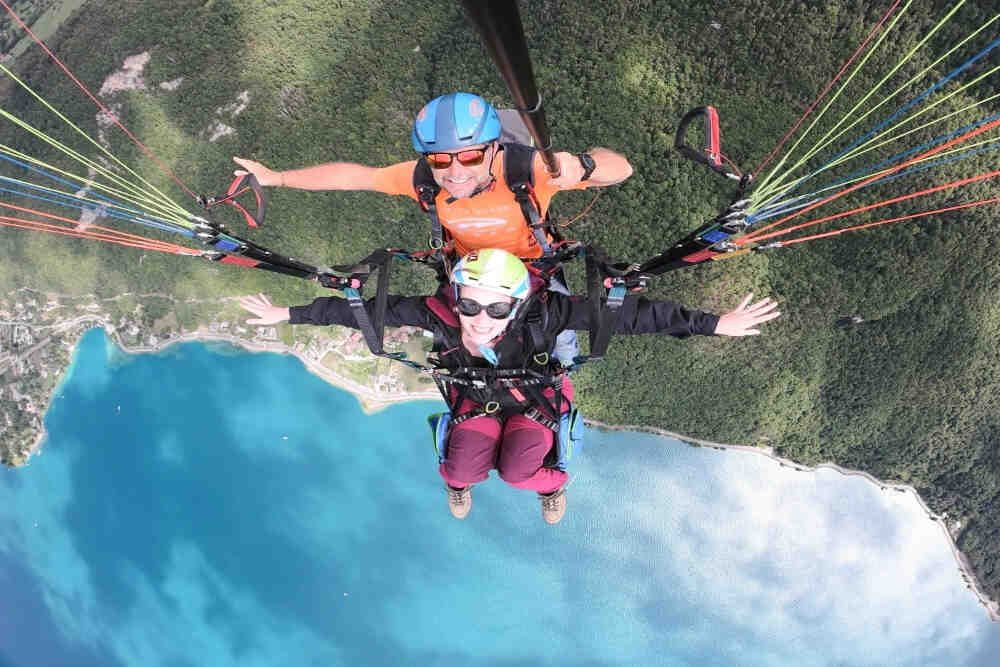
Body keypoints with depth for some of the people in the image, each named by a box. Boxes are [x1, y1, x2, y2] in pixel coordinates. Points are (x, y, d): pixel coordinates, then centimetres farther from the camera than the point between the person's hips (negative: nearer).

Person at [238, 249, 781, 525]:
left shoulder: (543, 313, -41)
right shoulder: (437, 313, -36)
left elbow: (624, 314, -39)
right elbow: (364, 308, -24)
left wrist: (715, 324, -37)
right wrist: (289, 314, -17)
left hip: (537, 394, -1)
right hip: (475, 396, 2)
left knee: (517, 471, -19)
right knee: (464, 470, -14)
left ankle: (551, 478, 19)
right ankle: (456, 478, 26)